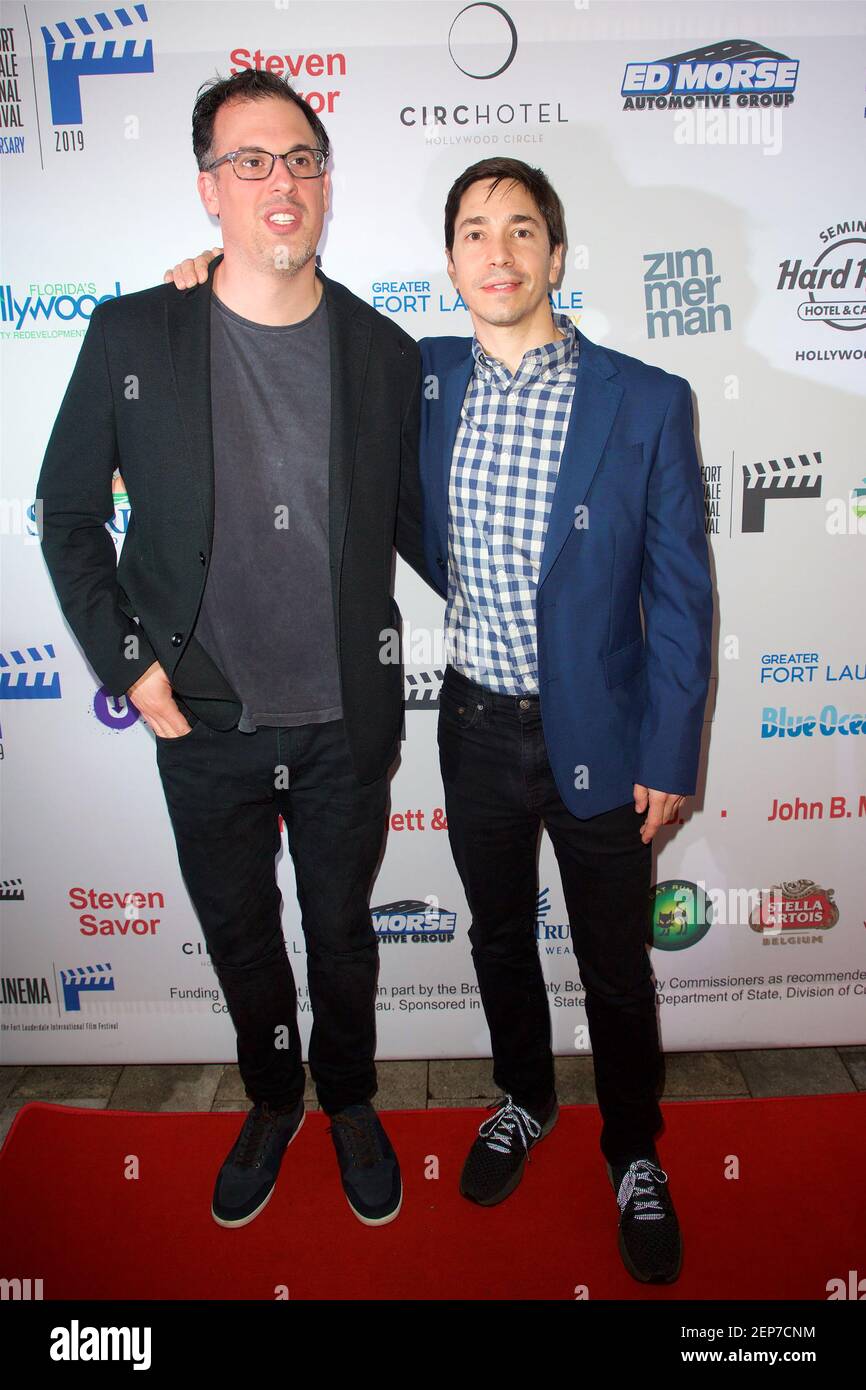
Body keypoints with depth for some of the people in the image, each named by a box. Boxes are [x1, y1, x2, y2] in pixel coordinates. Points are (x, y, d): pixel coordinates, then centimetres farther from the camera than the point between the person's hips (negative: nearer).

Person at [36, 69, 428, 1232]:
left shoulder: (383, 351, -2)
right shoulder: (133, 336, -6)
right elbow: (68, 513, 1)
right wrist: (125, 660, -5)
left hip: (347, 724, 0)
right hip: (206, 725, 0)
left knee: (342, 932, 18)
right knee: (239, 936, 19)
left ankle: (349, 1104, 46)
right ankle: (272, 1104, 47)